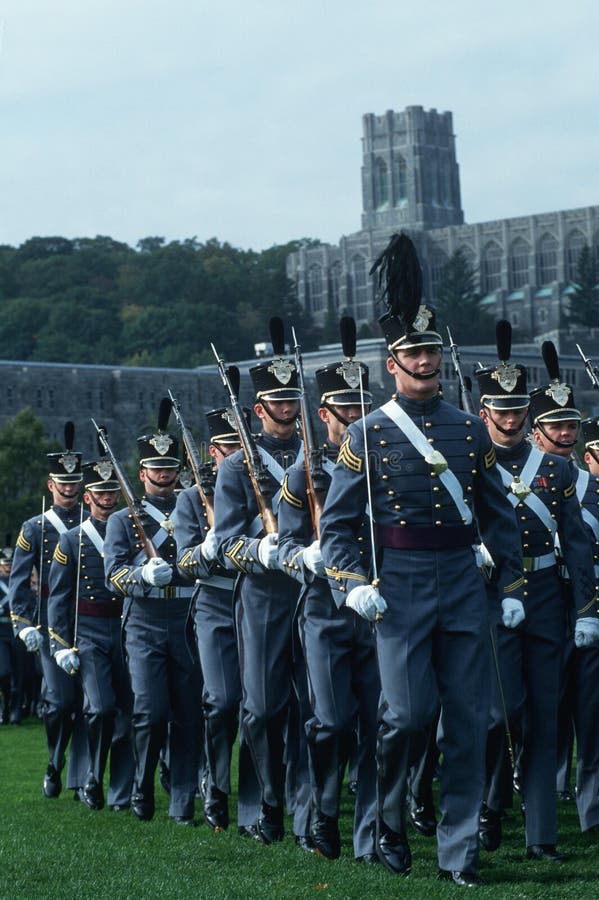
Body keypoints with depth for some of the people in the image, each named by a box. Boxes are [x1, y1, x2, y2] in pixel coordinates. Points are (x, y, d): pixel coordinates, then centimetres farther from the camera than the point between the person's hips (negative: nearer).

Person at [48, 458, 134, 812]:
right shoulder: (72, 540, 6)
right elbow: (58, 597, 5)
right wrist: (62, 646, -3)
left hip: (127, 632, 2)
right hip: (89, 634, -2)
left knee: (128, 712, -1)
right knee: (101, 707, -17)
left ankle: (122, 794, 7)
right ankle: (93, 780, 4)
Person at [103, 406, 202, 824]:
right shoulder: (123, 520, 11)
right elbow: (113, 575, -2)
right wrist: (144, 574, -22)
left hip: (189, 626, 2)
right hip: (145, 626, -2)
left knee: (189, 715, -2)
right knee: (151, 711, -12)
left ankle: (183, 803, 4)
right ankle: (143, 790, 9)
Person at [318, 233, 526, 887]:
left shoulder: (471, 432, 10)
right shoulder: (366, 436, 1)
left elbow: (498, 515, 15)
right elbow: (335, 523, 0)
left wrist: (512, 585, 9)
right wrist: (352, 584, -14)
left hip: (464, 587, 3)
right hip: (401, 590, -3)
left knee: (468, 720, 2)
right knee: (407, 713, -10)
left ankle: (459, 853, 9)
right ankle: (389, 821, 16)